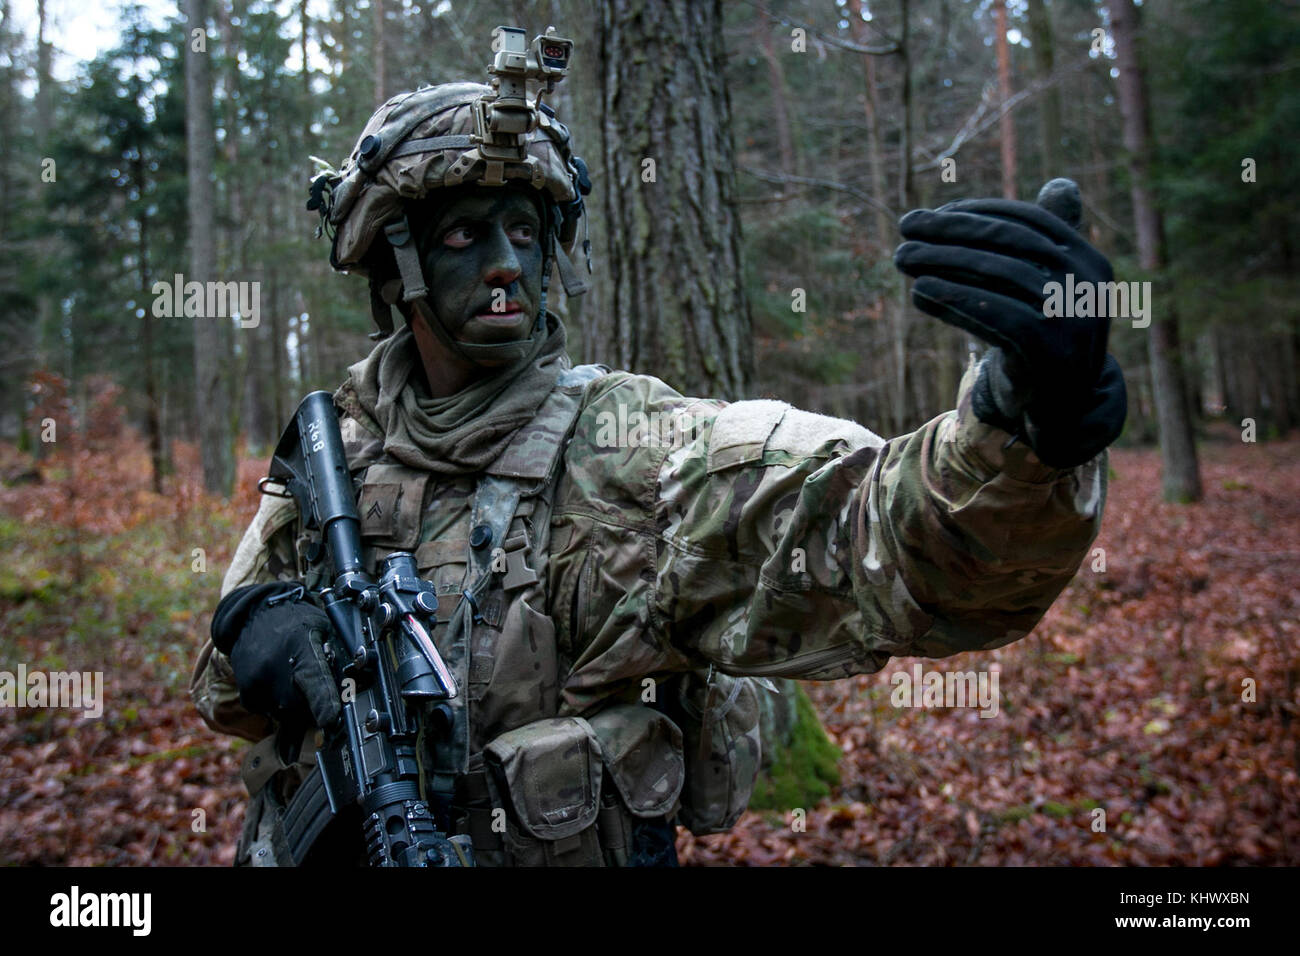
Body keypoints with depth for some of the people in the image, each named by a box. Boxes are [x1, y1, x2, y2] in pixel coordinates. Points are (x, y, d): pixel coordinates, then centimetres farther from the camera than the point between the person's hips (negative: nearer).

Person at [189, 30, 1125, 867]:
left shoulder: (638, 450, -21)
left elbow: (885, 537, -37)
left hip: (560, 842, -4)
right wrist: (254, 627, -17)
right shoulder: (336, 448, -5)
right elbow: (226, 695, 6)